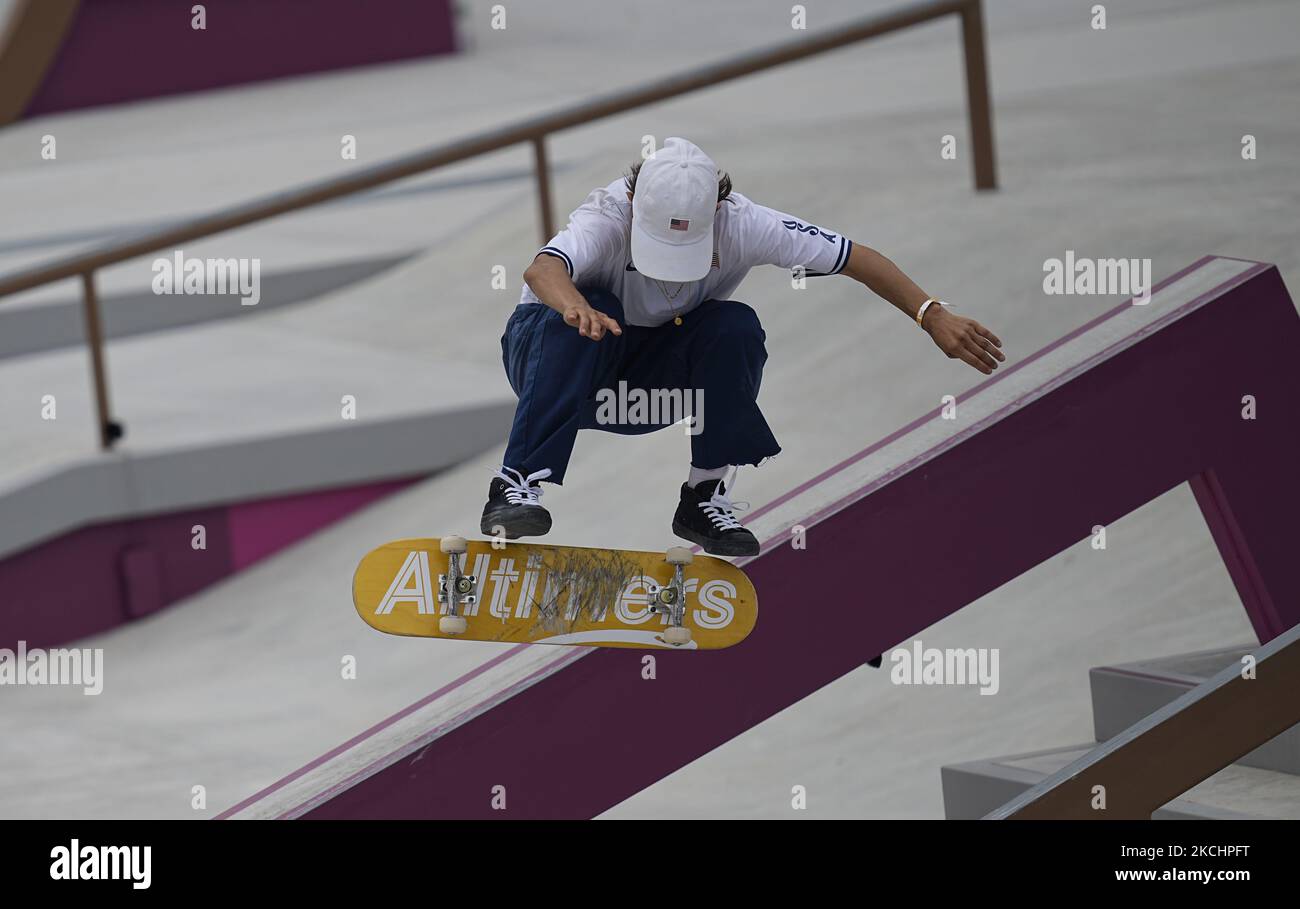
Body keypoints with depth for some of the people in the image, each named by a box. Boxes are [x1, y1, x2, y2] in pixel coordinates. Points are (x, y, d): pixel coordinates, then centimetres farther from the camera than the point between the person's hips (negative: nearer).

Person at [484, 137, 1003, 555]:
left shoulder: (740, 224, -23)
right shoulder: (608, 216, -32)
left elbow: (858, 259, -21)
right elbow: (543, 269, -53)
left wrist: (933, 316, -31)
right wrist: (575, 307, -75)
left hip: (648, 379, 3)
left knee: (736, 329, -26)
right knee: (588, 318, -37)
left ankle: (706, 496, -11)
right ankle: (516, 486, -38)